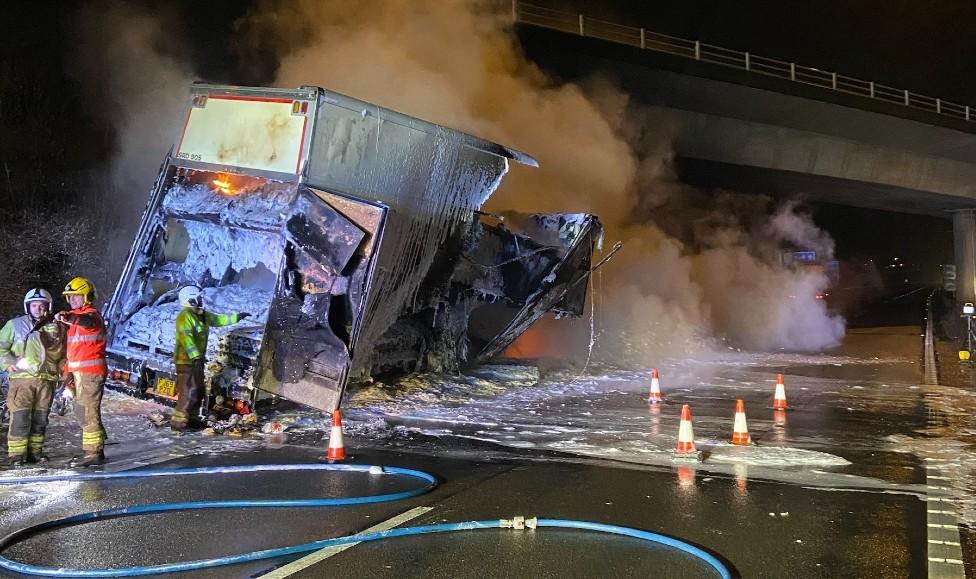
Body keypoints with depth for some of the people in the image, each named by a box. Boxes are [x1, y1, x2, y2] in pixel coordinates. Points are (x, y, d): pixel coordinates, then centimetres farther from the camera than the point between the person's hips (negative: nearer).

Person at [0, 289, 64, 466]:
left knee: (40, 418, 6)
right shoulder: (15, 324, 8)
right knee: (20, 418, -8)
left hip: (46, 379, 3)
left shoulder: (54, 327, 13)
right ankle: (16, 454, -2)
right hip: (22, 378, -3)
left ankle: (35, 451, 15)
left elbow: (61, 353, 17)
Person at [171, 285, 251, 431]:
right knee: (188, 391, -12)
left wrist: (237, 317, 19)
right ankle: (177, 421, -8)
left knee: (199, 390, 15)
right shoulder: (185, 317, -18)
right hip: (186, 360, -10)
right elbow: (186, 339, -27)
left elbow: (218, 319, 23)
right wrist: (195, 357, -33)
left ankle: (192, 418, 26)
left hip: (197, 360, 10)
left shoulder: (202, 315, 13)